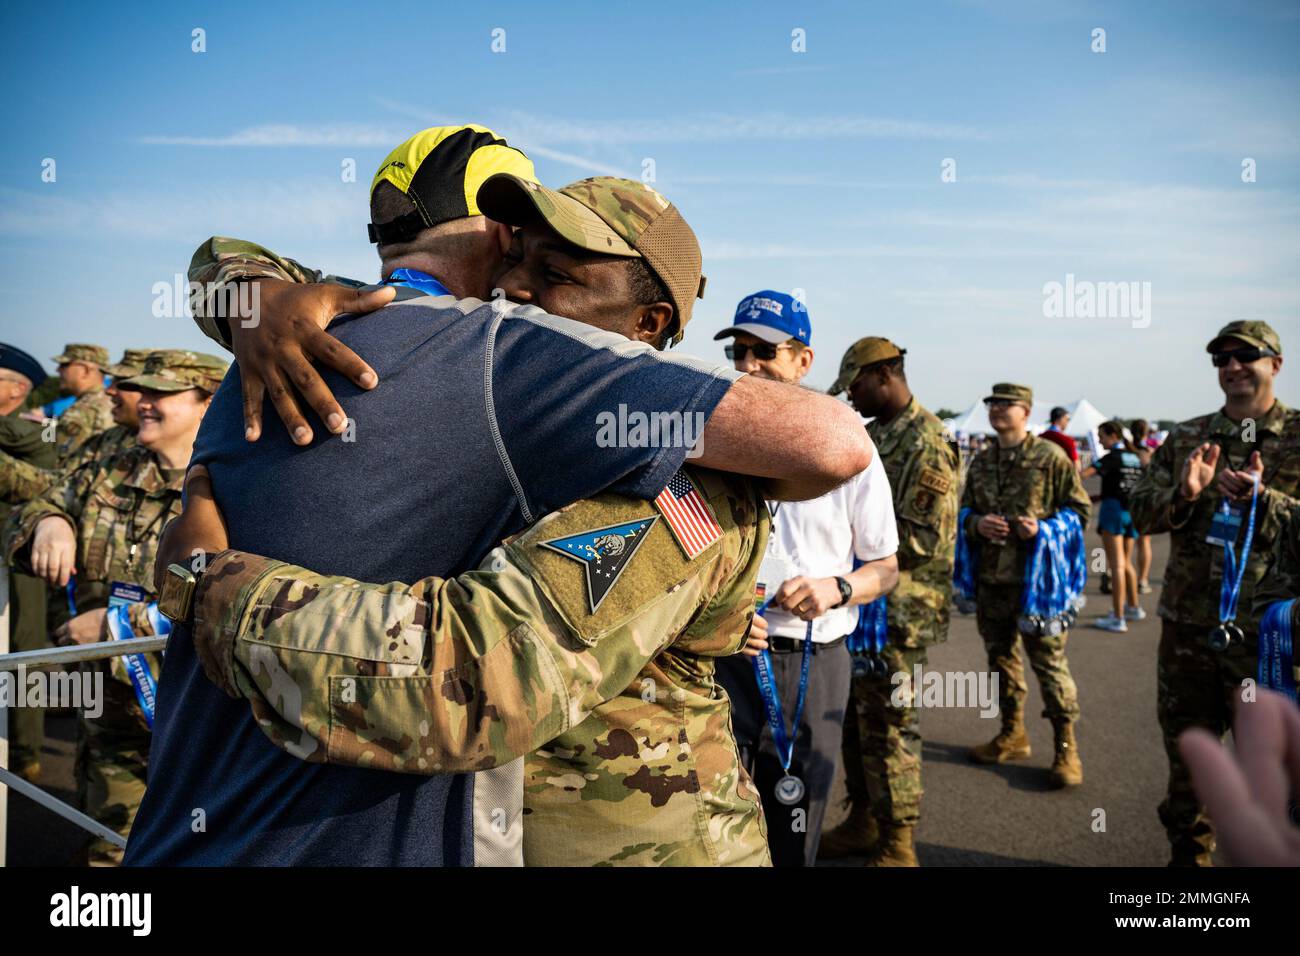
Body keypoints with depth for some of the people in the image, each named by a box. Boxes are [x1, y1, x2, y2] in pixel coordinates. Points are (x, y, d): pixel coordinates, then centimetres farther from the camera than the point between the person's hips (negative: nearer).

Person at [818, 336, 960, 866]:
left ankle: (896, 845, 14)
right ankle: (863, 821, 32)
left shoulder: (926, 444, -16)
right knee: (856, 715, 17)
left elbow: (925, 539, -21)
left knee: (887, 724, 0)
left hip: (897, 609, -9)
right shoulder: (874, 434, 12)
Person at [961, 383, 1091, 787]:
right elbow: (964, 510, 18)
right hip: (992, 579, 6)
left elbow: (1080, 509, -2)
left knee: (1049, 662, -2)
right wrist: (977, 524, -5)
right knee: (1001, 658, 15)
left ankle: (1066, 746, 10)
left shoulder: (1051, 457, -4)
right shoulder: (981, 462, 12)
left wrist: (1043, 527, -17)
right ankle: (1012, 734, 30)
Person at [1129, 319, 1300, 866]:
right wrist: (1183, 494, -16)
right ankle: (1187, 852, 34)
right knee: (1186, 750, 16)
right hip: (1188, 626, 4)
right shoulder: (1186, 438, 7)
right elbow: (1140, 512, 2)